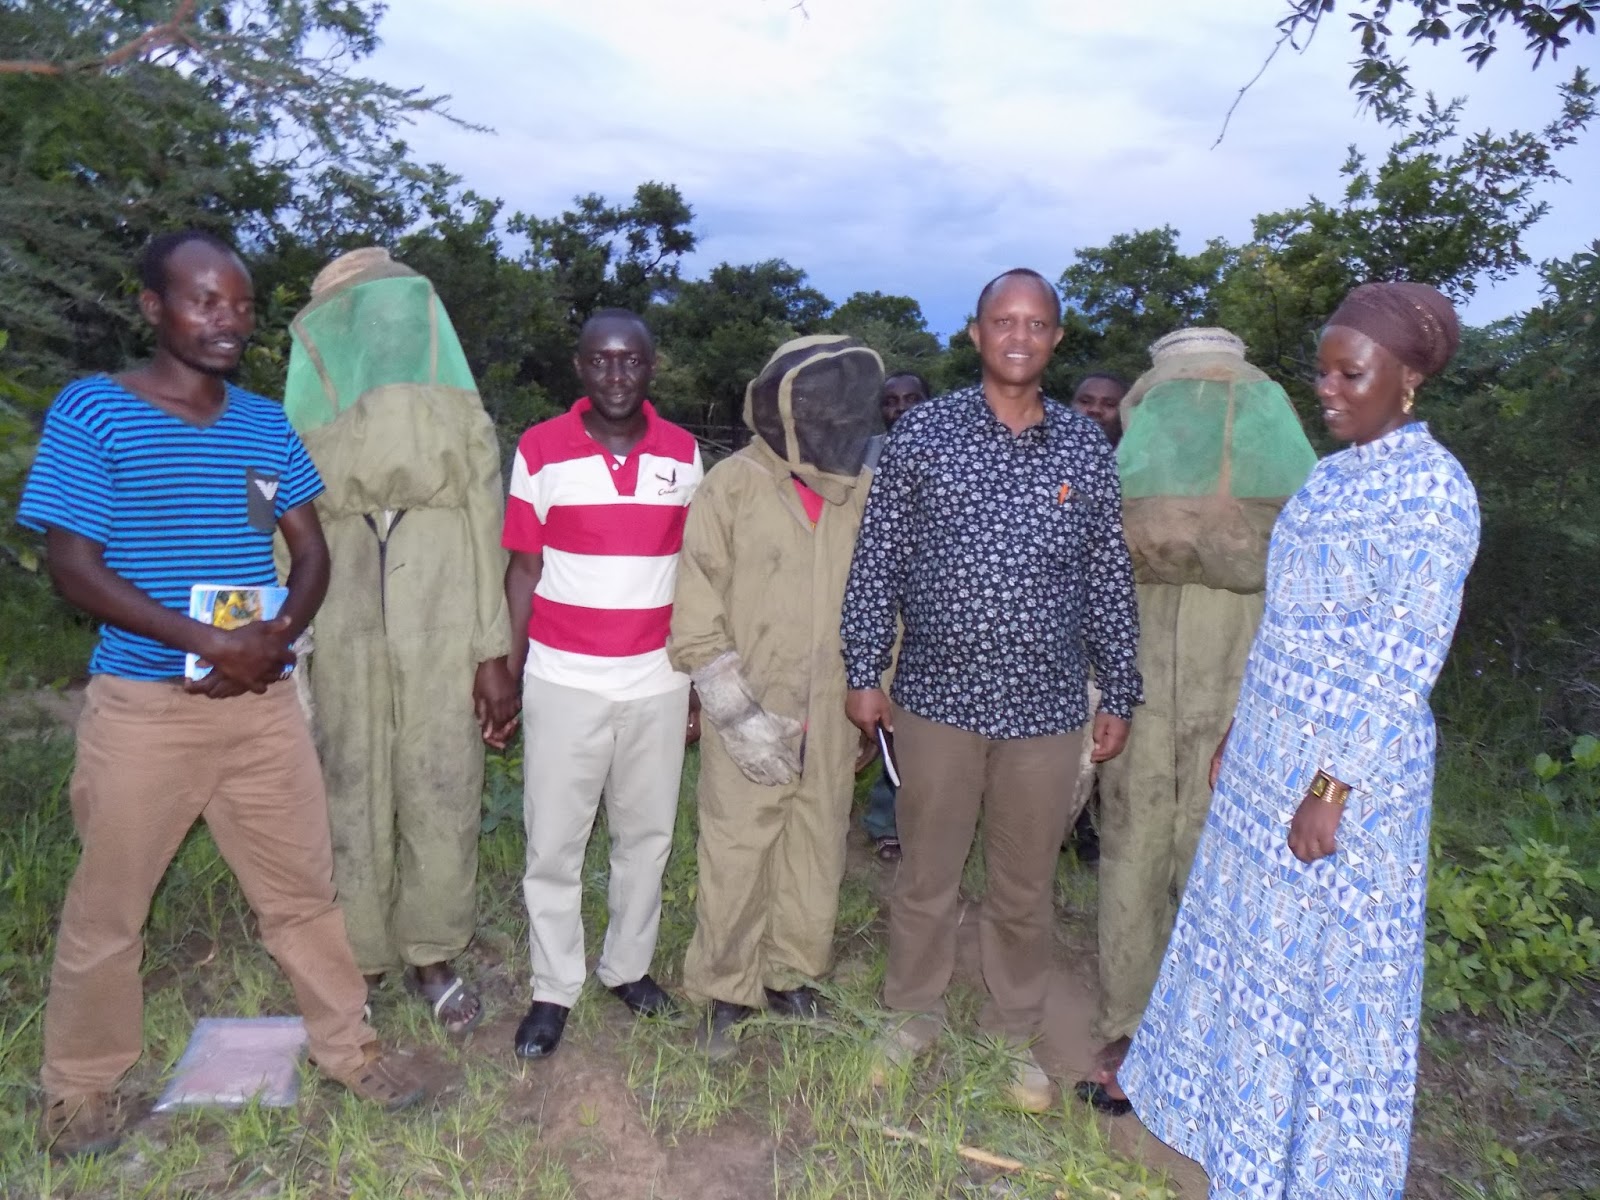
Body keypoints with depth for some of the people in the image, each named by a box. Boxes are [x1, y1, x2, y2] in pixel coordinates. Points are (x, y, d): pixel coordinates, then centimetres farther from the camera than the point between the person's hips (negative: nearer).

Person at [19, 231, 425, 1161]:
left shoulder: (267, 424, 6)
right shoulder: (91, 412, -7)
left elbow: (312, 551, 8)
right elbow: (74, 566, -11)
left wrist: (278, 638, -11)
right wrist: (209, 642, -19)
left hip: (261, 699, 4)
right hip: (143, 705, -3)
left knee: (304, 885, 12)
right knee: (109, 904, 12)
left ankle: (347, 1043, 28)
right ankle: (82, 1084, 33)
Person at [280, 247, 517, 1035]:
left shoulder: (460, 417, 2)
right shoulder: (306, 425, 3)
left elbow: (487, 538, 1)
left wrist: (493, 654, -3)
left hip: (441, 645, 0)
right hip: (344, 647, 1)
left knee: (443, 800, 6)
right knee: (352, 803, 9)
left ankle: (431, 955, 26)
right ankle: (360, 961, 27)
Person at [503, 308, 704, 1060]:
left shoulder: (684, 453, 3)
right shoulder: (540, 450, -3)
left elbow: (692, 571, 8)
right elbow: (522, 570, 0)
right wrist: (507, 674, -2)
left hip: (658, 682, 2)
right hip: (563, 681, -2)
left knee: (647, 835, 14)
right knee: (553, 843, 6)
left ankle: (628, 966, 33)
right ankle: (553, 989, 24)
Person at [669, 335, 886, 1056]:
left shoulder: (866, 491, 2)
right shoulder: (732, 488, -8)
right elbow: (697, 622, -8)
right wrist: (740, 714, -13)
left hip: (832, 724, 4)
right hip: (748, 724, -3)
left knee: (817, 855, 15)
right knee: (735, 861, 6)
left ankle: (792, 978, 37)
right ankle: (726, 994, 28)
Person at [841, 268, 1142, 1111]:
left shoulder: (1086, 447, 3)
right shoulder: (923, 431, -2)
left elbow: (1109, 578, 7)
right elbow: (877, 560, 0)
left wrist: (1119, 695, 8)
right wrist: (864, 673, -2)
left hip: (1046, 707, 1)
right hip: (937, 696, -1)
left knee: (1025, 885, 15)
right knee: (926, 874, 14)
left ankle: (1015, 1031, 37)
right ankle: (914, 1015, 36)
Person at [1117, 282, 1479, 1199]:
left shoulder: (1433, 489, -16)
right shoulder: (1333, 477, 9)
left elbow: (1407, 661, -18)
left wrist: (1333, 788, -19)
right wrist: (1237, 736, 14)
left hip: (1348, 763, -8)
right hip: (1269, 750, 8)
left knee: (1323, 955, 8)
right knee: (1251, 929, 20)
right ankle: (1224, 1089, 41)